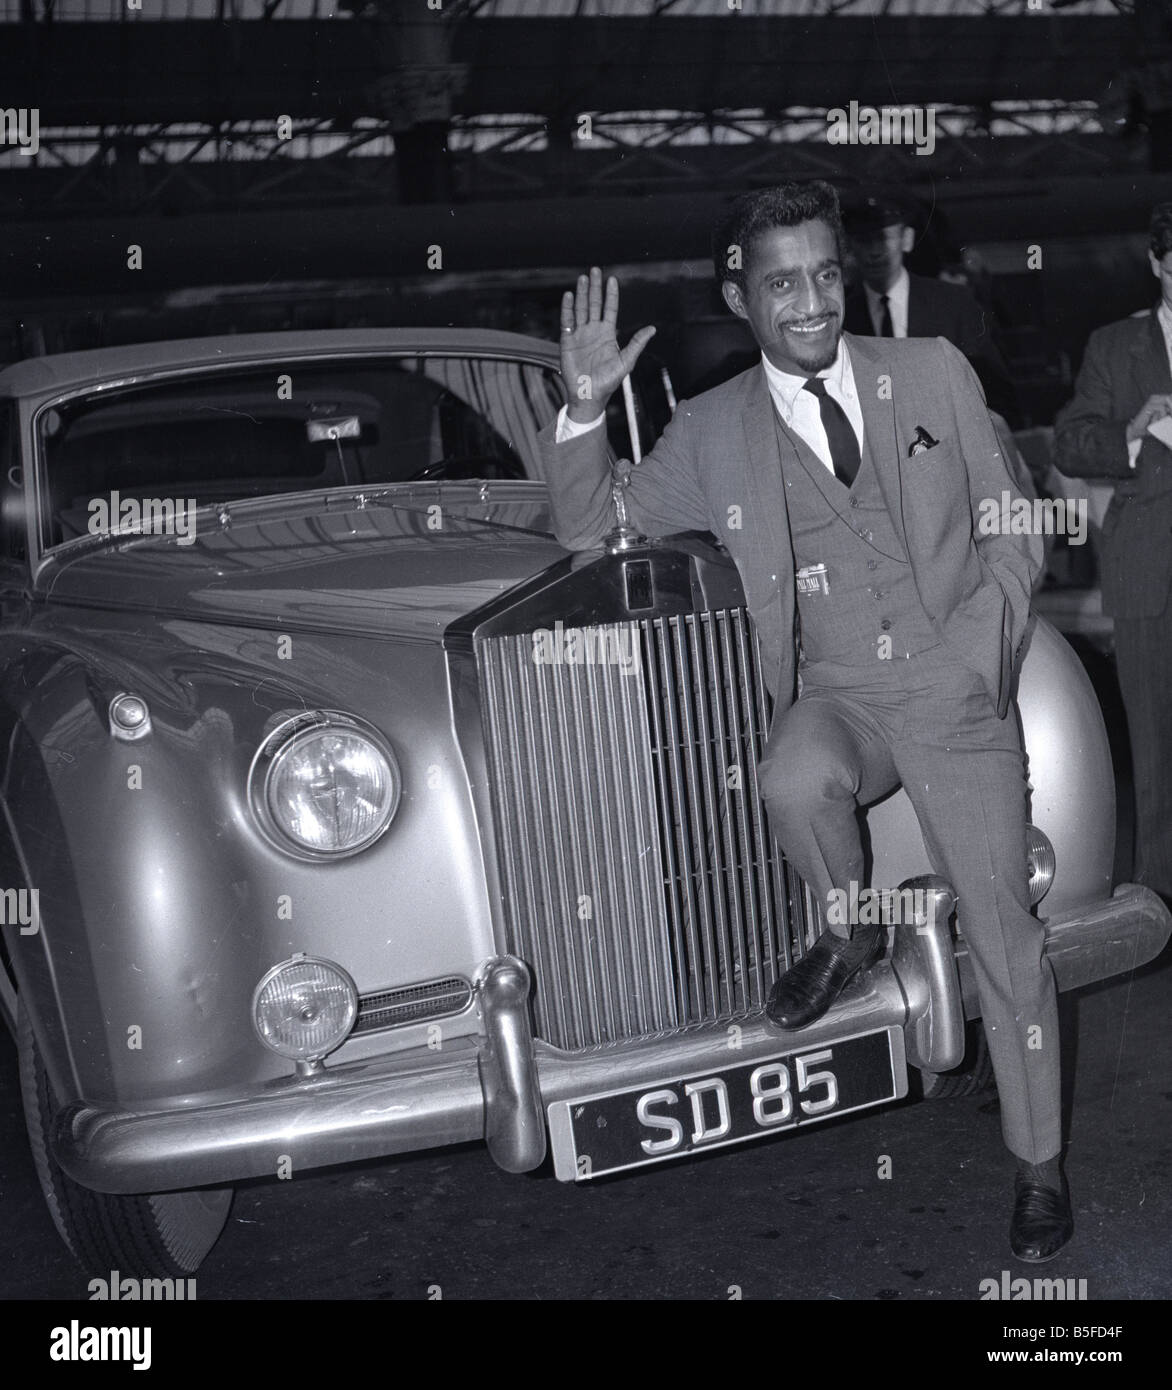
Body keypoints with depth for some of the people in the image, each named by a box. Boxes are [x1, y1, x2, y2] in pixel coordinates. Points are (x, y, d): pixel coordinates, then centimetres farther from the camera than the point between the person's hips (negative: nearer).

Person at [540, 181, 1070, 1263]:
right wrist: (585, 406, -10)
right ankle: (851, 932, 0)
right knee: (796, 782, -34)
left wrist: (983, 647, -5)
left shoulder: (934, 372, 5)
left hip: (957, 687, 0)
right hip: (835, 694, 0)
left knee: (1005, 937, -3)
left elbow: (1009, 532, 9)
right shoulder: (711, 432, 5)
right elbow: (588, 527, 6)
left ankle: (1040, 1164, 19)